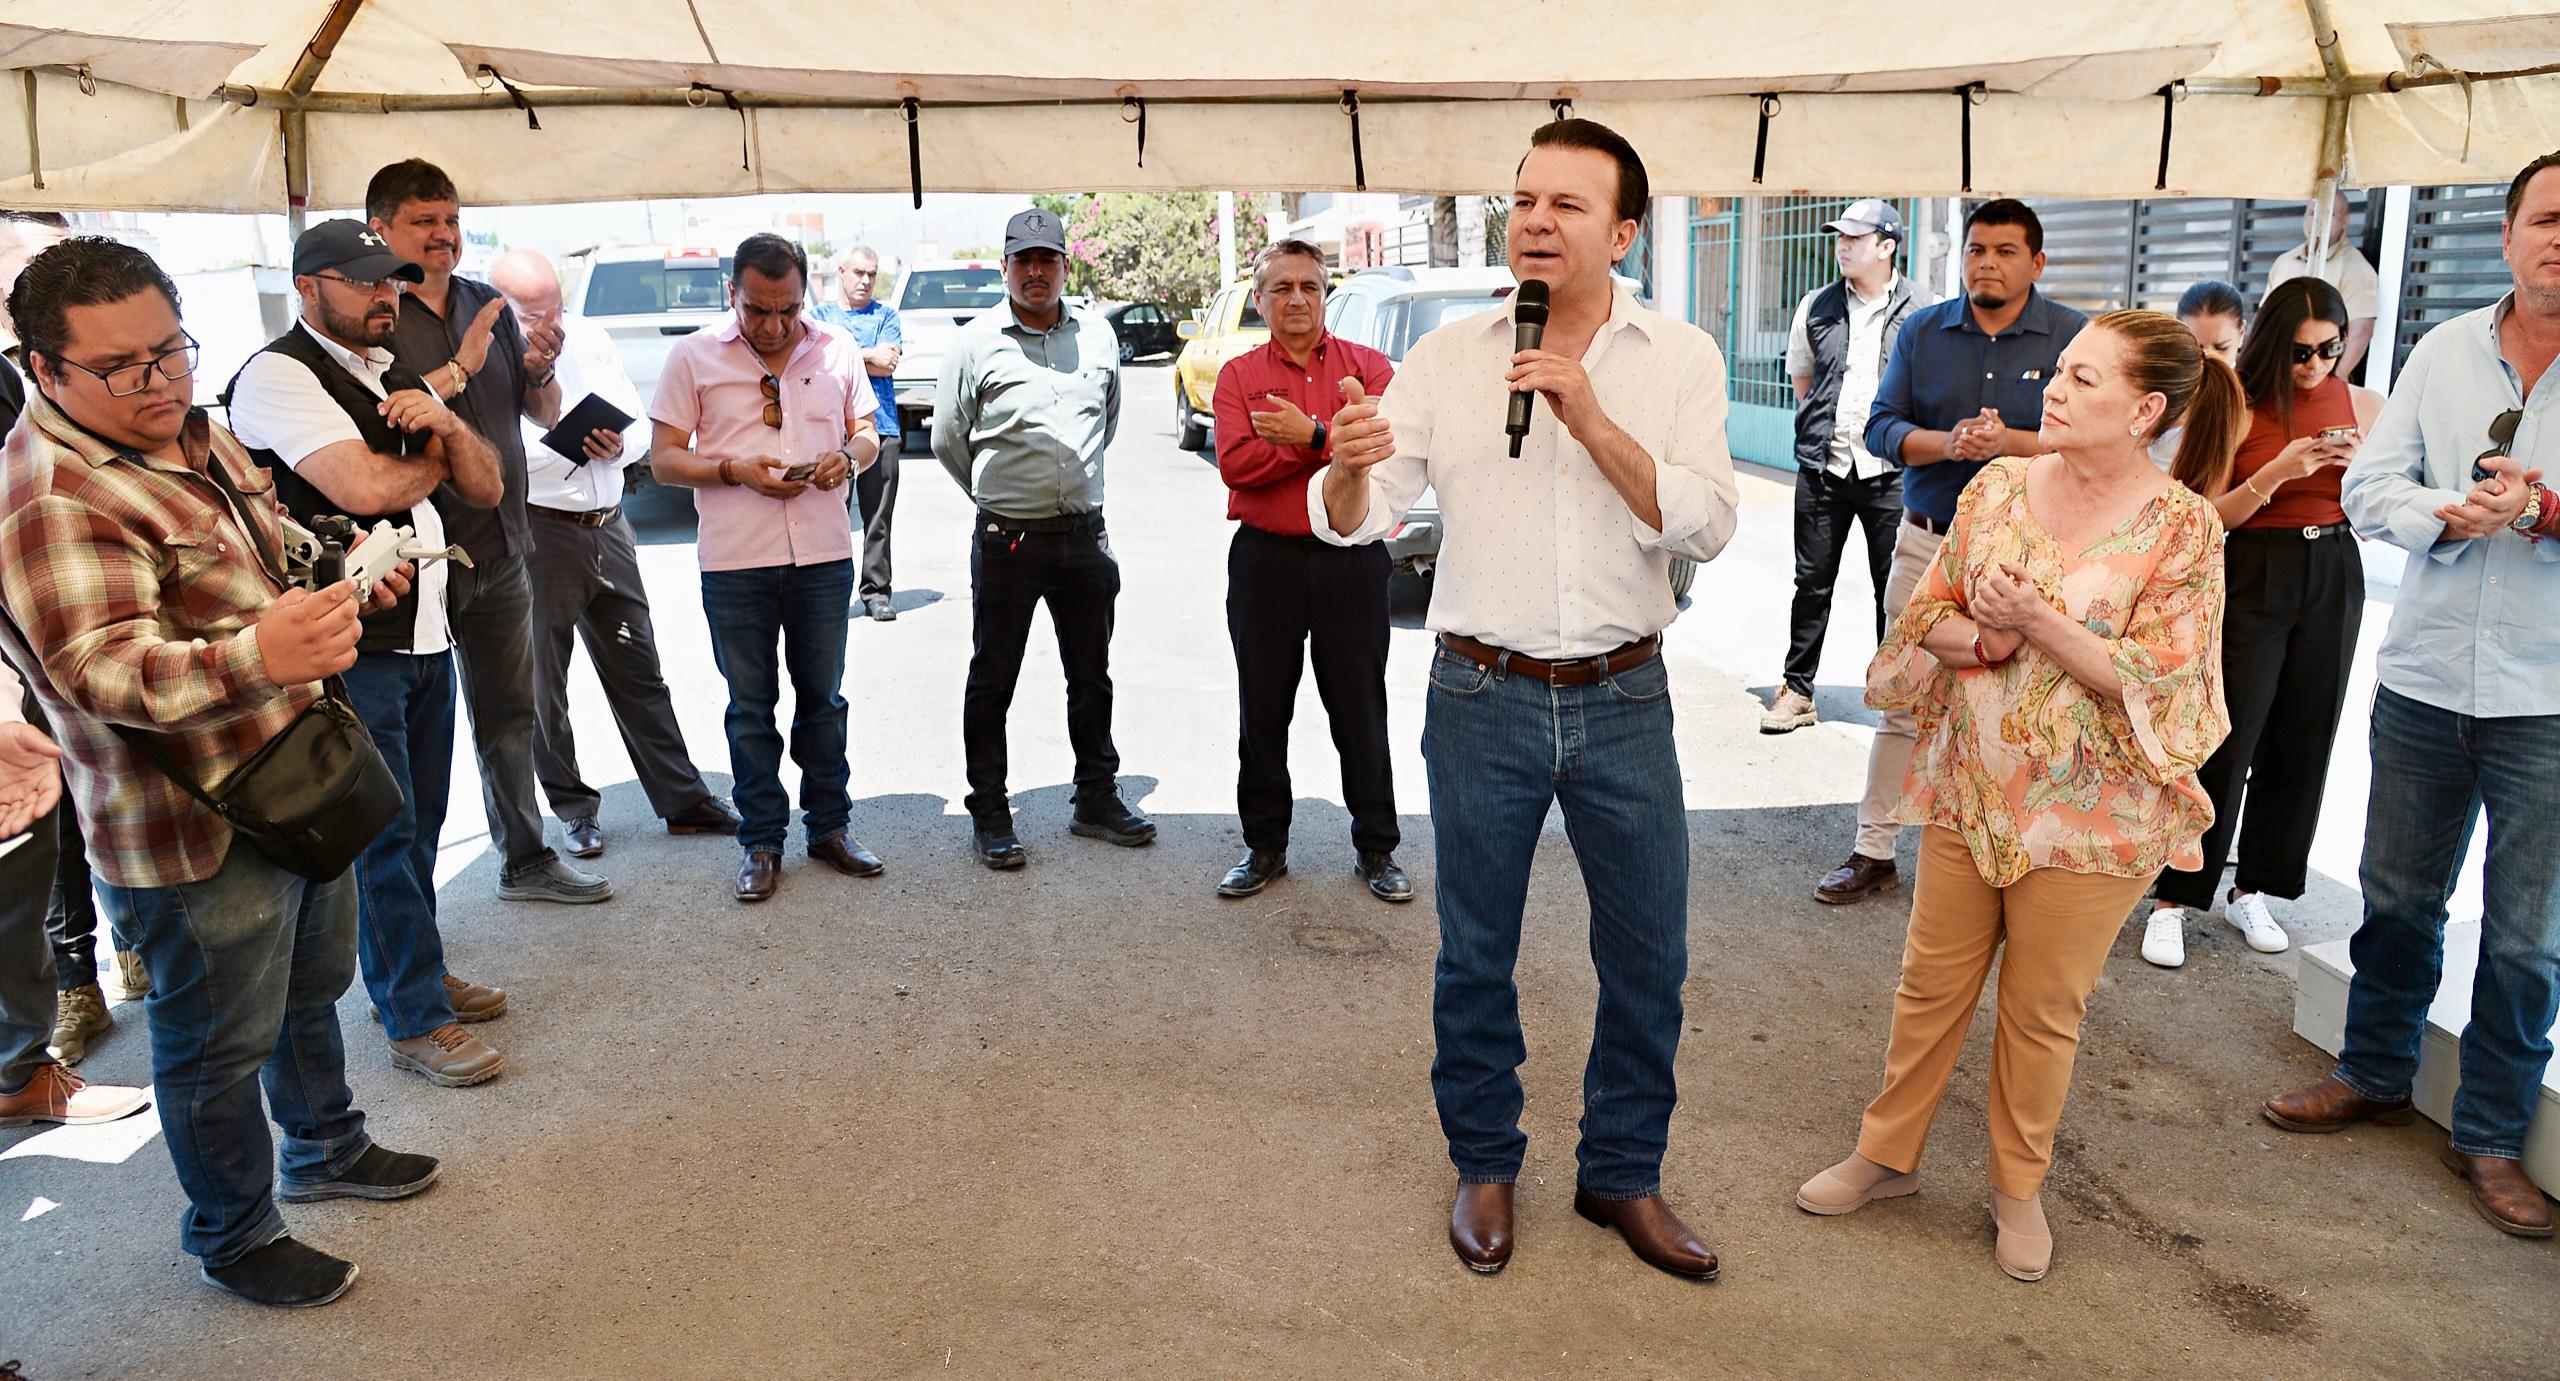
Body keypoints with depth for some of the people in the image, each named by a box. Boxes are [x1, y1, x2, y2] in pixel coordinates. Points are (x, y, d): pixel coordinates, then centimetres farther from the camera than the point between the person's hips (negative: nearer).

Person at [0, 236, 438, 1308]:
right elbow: (105, 668, -34)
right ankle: (234, 1238, 31)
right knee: (221, 1042, 10)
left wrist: (343, 579, 3)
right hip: (200, 839, -9)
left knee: (312, 987, 27)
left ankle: (324, 1149, 50)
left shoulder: (197, 435, 6)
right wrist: (255, 658, -51)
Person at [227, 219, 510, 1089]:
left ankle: (409, 973, 31)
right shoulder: (278, 375, -9)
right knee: (384, 832, -1)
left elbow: (485, 487, 14)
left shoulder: (397, 377, 17)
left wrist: (447, 425, -6)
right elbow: (364, 486, -23)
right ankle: (417, 1021, 9)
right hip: (350, 647, -8)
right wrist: (431, 459, -2)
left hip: (426, 634, 8)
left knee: (419, 822, 16)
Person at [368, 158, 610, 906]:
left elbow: (544, 415, 15)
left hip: (499, 548, 6)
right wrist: (458, 370, -23)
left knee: (508, 714, 16)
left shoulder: (488, 305, 12)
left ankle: (526, 859, 29)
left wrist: (540, 371, -5)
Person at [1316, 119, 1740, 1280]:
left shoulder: (1679, 360, 0)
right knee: (1475, 950, 11)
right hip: (1483, 698, 0)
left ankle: (1621, 1172, 32)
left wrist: (1590, 418, -21)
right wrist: (1348, 468, -28)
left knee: (1648, 953, 11)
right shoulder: (1447, 357, 0)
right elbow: (1354, 522, -5)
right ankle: (1484, 1164, 33)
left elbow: (1704, 527, -11)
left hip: (1623, 699, 1)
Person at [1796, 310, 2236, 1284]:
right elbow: (1927, 611, 6)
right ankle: (1887, 1154, 31)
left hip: (2089, 813, -3)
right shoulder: (1997, 486, 0)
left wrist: (2036, 620, -23)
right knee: (1931, 983, 13)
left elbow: (2153, 682, -14)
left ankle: (2018, 1185, 31)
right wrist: (1978, 635, -16)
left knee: (2043, 1009, 10)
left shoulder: (2183, 529, -11)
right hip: (1968, 785, 3)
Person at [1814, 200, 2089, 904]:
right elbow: (1882, 427, -1)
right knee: (1902, 701, 6)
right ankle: (1874, 850, 16)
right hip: (1928, 543, 2)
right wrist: (1948, 441, -19)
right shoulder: (1923, 330, 6)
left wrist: (2007, 441, -22)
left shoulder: (2074, 338, -1)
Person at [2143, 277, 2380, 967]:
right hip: (2252, 579, -4)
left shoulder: (2364, 405, 5)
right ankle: (2173, 899, 4)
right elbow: (2211, 515, -7)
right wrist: (2278, 472, -20)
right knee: (2226, 741, -6)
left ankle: (2252, 892, 23)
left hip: (2335, 579, 4)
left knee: (2302, 743, 8)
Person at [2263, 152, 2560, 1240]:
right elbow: (2369, 483, 2)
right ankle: (2377, 1073, 35)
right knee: (2398, 898, 15)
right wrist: (2445, 512, -17)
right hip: (2425, 679, 3)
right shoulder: (2446, 351, 5)